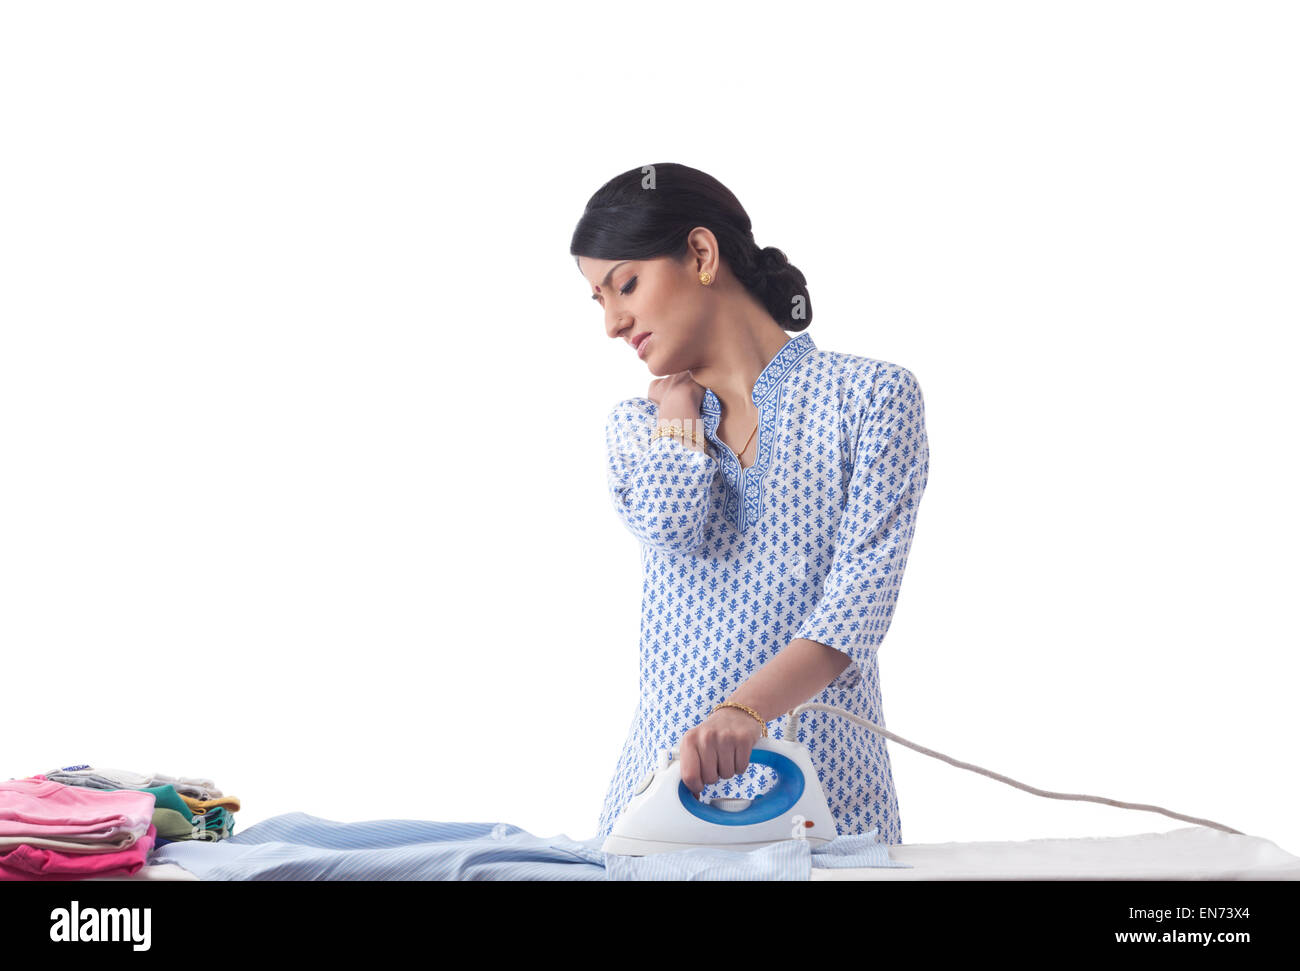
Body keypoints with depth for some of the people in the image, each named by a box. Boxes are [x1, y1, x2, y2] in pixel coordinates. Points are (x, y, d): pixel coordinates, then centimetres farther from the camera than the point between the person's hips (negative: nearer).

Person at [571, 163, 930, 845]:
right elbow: (670, 525, -10)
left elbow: (861, 595, -15)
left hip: (820, 788, -3)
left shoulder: (870, 396, -3)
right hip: (668, 775, 3)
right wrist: (678, 394, 3)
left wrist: (747, 709, -29)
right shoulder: (636, 424, 12)